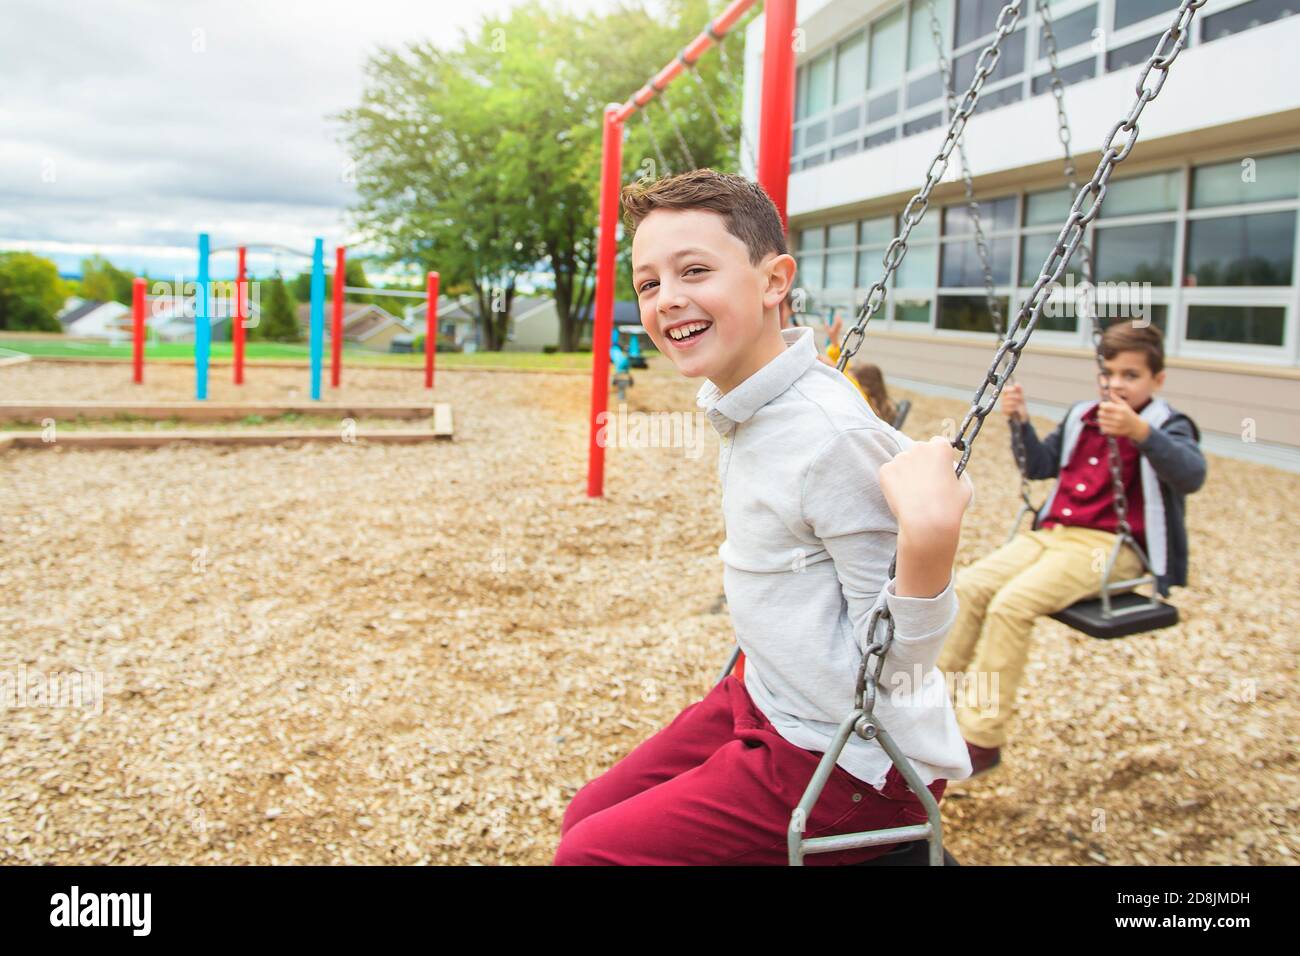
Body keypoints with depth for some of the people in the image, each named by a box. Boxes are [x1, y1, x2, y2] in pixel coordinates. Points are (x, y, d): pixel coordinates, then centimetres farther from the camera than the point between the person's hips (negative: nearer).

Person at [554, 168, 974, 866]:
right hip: (762, 703, 8)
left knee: (588, 854, -8)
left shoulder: (833, 436, -27)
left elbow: (891, 666, -24)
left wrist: (929, 539, -38)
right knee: (588, 815, 15)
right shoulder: (734, 404, -1)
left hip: (851, 761, -8)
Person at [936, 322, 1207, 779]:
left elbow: (1191, 475, -22)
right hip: (1052, 533, 7)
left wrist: (1139, 431, -38)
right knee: (967, 586, -12)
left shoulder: (1168, 427, -1)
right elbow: (1040, 466, 26)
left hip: (1109, 547, -7)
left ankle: (982, 739, -20)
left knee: (1011, 604, -27)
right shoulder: (1082, 417, 17)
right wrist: (1020, 422, 9)